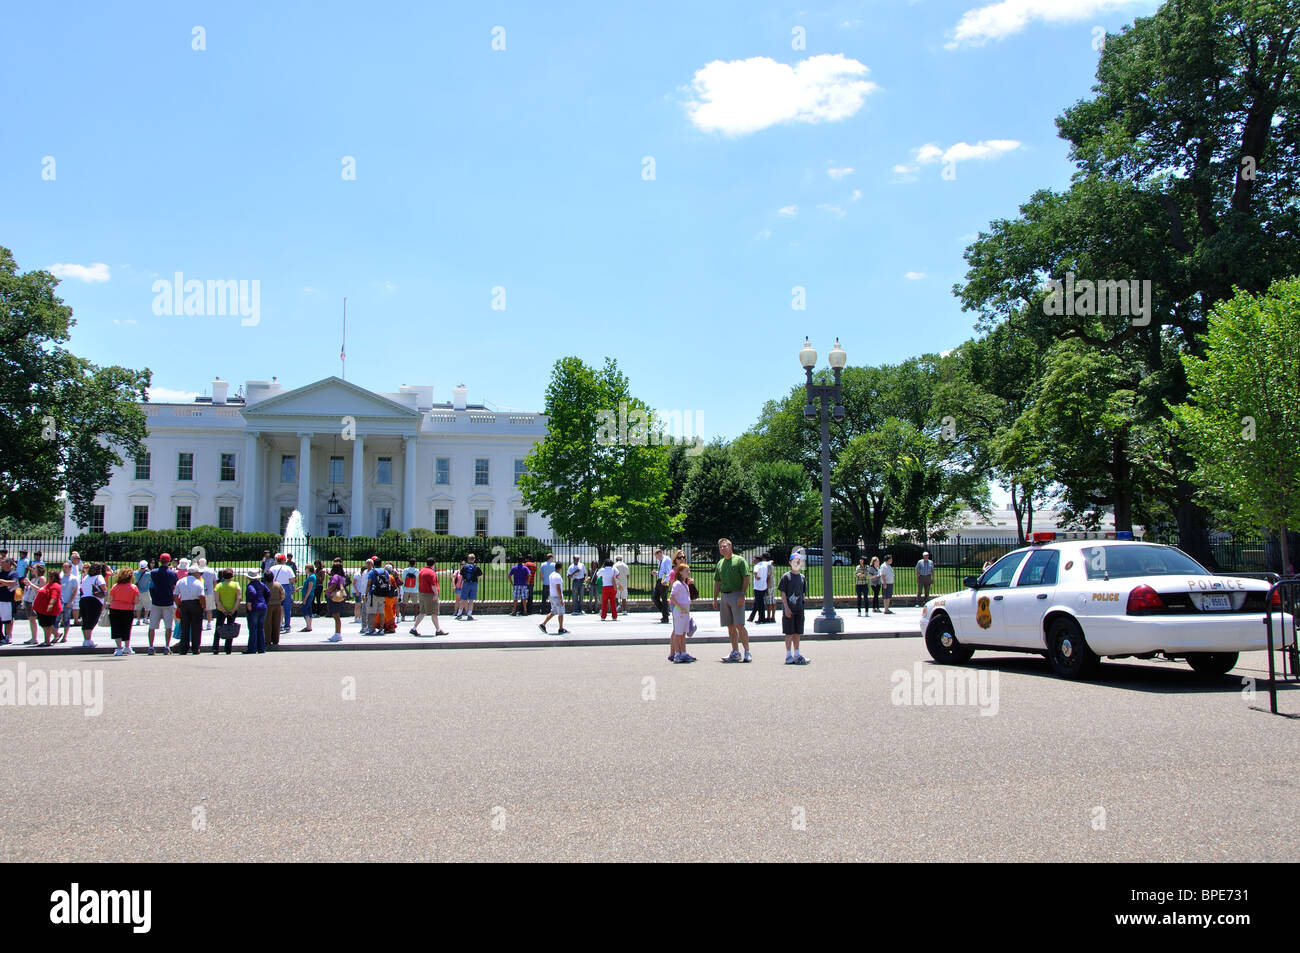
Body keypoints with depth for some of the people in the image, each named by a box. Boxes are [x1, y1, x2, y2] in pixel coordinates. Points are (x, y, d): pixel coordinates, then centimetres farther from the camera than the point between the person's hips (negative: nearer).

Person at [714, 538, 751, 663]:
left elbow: (746, 579, -9)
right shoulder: (720, 563, 16)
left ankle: (747, 652, -5)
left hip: (736, 595, -6)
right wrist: (715, 599, 14)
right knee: (730, 626, 7)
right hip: (724, 596, 6)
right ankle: (735, 652, 13)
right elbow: (717, 582, 21)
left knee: (739, 625, -11)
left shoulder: (739, 560, -3)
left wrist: (742, 595, -16)